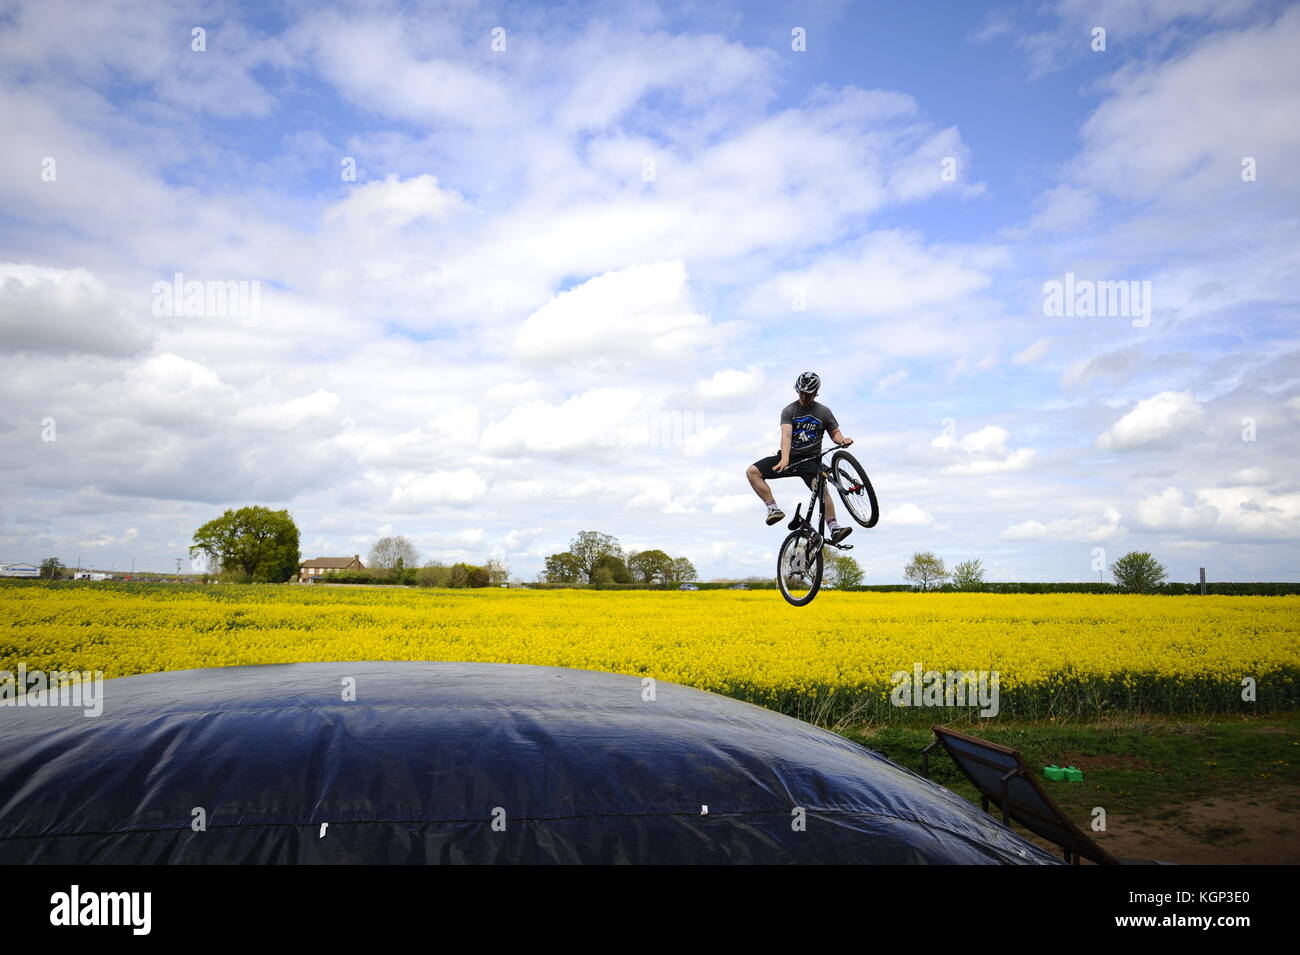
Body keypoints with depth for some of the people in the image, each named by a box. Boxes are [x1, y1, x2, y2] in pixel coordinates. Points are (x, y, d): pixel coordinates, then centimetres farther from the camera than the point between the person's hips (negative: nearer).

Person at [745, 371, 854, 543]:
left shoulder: (823, 412, 2)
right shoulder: (789, 410, -3)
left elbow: (835, 433, 8)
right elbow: (786, 434, -19)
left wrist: (842, 440, -19)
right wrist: (785, 458, -36)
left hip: (810, 460, -1)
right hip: (789, 457, 1)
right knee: (752, 472, -17)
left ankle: (834, 529, -28)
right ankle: (773, 509, -18)